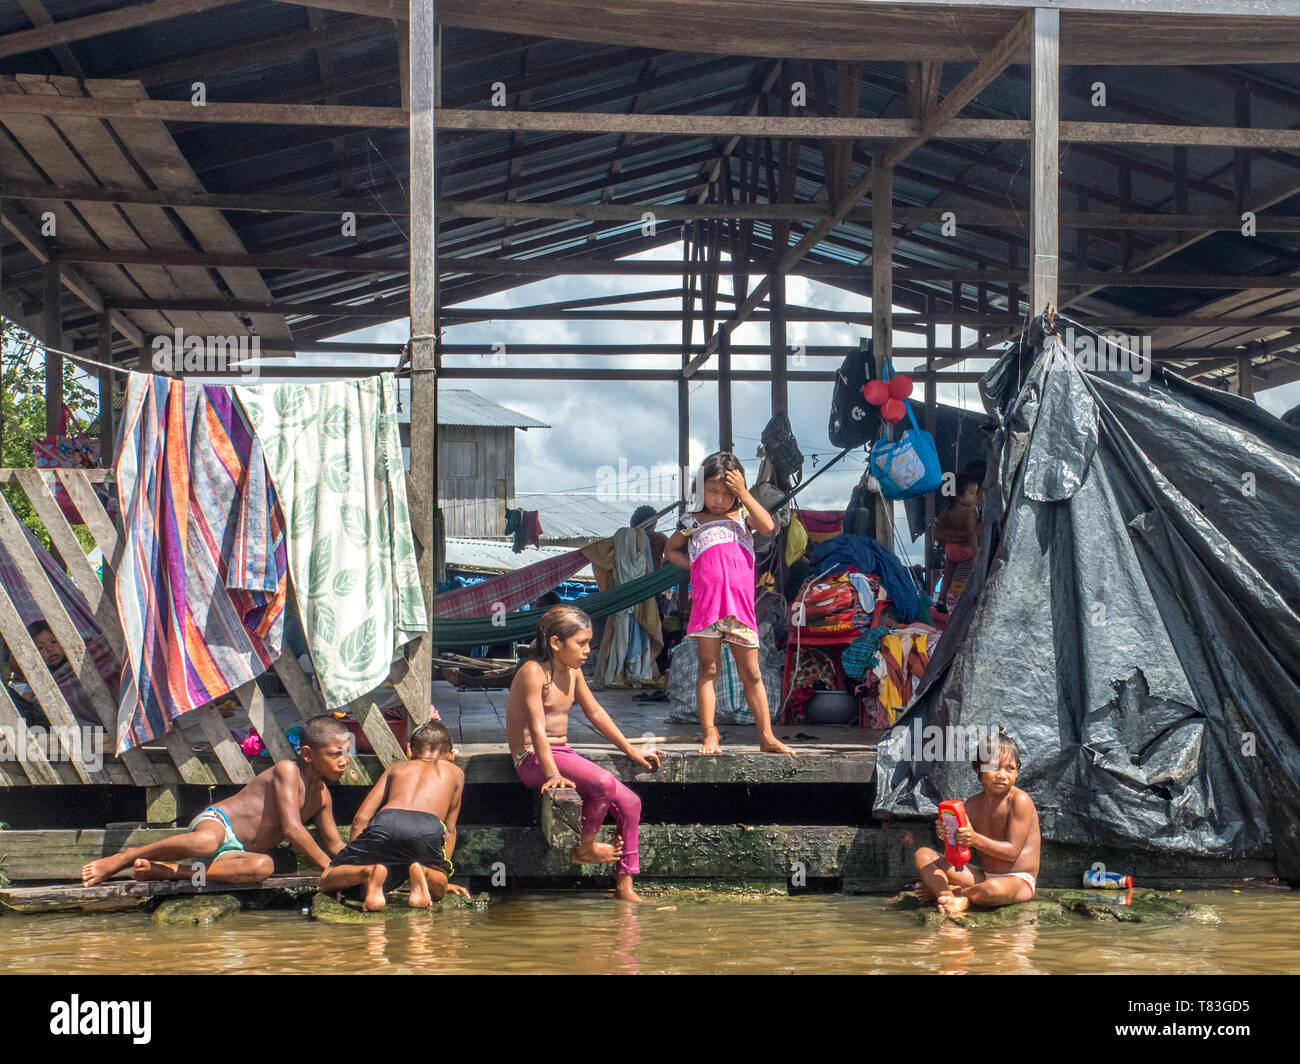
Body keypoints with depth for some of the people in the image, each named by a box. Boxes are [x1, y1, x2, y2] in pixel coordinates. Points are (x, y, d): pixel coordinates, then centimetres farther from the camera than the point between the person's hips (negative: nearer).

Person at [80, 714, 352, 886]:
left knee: (263, 866, -32)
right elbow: (293, 829, -20)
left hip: (237, 852, 6)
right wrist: (328, 866, -16)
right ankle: (123, 858, -19)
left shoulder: (322, 795, 14)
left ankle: (169, 870, -27)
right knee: (206, 842, -44)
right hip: (216, 822, -6)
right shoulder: (287, 770, -11)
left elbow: (334, 845, 25)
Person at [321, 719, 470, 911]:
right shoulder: (455, 772, 36)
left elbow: (360, 818, 26)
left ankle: (369, 873, -20)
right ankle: (422, 872, -11)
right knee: (439, 889, 26)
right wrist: (443, 877, 43)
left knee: (327, 882, 14)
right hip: (430, 828, 0)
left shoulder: (395, 768, 36)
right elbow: (450, 830, 37)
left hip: (386, 822, 0)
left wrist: (356, 862, 33)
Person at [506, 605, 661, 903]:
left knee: (629, 802, -4)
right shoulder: (533, 672, -15)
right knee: (604, 782, -31)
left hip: (563, 754, 9)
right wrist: (552, 774, -33)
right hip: (534, 759, -9)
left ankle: (624, 888, 0)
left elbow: (595, 712, 21)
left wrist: (631, 750, 21)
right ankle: (584, 848, -9)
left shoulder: (572, 671, 11)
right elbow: (537, 728, -23)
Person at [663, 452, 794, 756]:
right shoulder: (693, 522, 12)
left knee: (751, 673, 6)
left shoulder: (742, 515, 14)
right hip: (706, 602, -1)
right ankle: (709, 735, 1)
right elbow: (670, 550, 24)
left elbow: (768, 526, -6)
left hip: (741, 604, 1)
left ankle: (767, 737, 10)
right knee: (709, 668, -2)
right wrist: (693, 565, 7)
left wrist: (743, 493, -3)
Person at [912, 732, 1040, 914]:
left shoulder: (1020, 801, -13)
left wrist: (975, 839, -32)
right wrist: (947, 835, -23)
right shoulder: (973, 804, 6)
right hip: (984, 876, 7)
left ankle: (939, 889, -11)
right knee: (923, 855, -1)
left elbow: (1012, 852, -18)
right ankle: (959, 901, -25)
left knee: (994, 889, -43)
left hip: (1019, 881, -6)